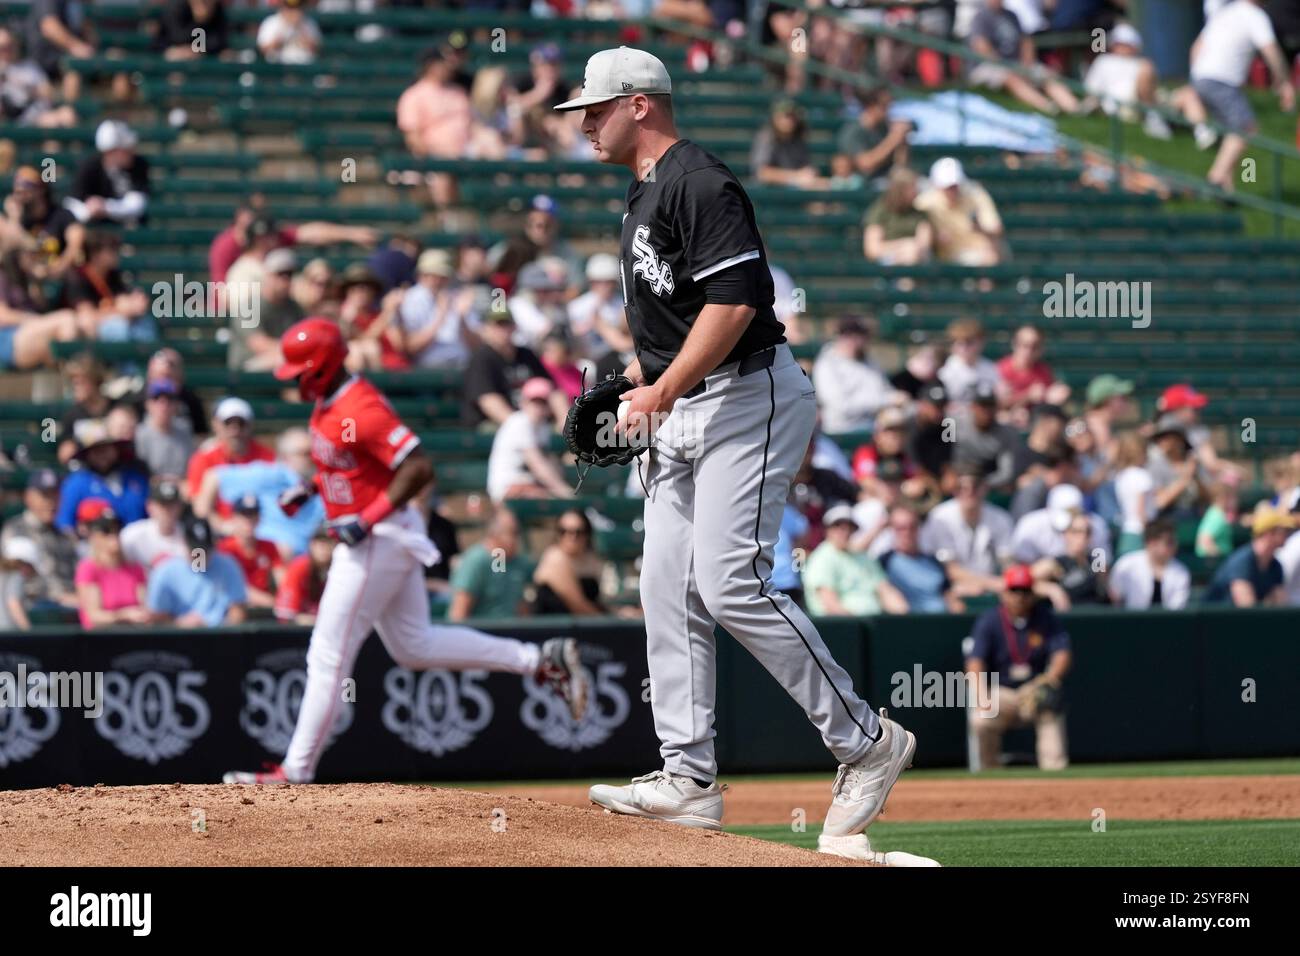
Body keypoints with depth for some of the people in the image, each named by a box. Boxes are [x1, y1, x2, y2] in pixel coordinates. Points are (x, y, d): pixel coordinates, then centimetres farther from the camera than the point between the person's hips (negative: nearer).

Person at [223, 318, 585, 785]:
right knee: (415, 647, 16)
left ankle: (296, 771, 1)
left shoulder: (359, 410, -22)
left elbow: (419, 468, -27)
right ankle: (541, 660, 15)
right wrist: (308, 489, 11)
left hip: (376, 542, -11)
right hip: (374, 539, 11)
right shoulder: (329, 404, 9)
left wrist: (366, 520, -27)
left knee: (328, 655, -5)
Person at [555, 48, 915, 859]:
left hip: (748, 397, -11)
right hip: (686, 418, 11)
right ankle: (689, 777, 7)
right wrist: (639, 380, 16)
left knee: (731, 584, -17)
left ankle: (866, 742, -8)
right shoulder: (646, 195, 19)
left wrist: (663, 391, -23)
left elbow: (734, 301, -24)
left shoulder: (700, 184, -14)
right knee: (669, 587, 5)